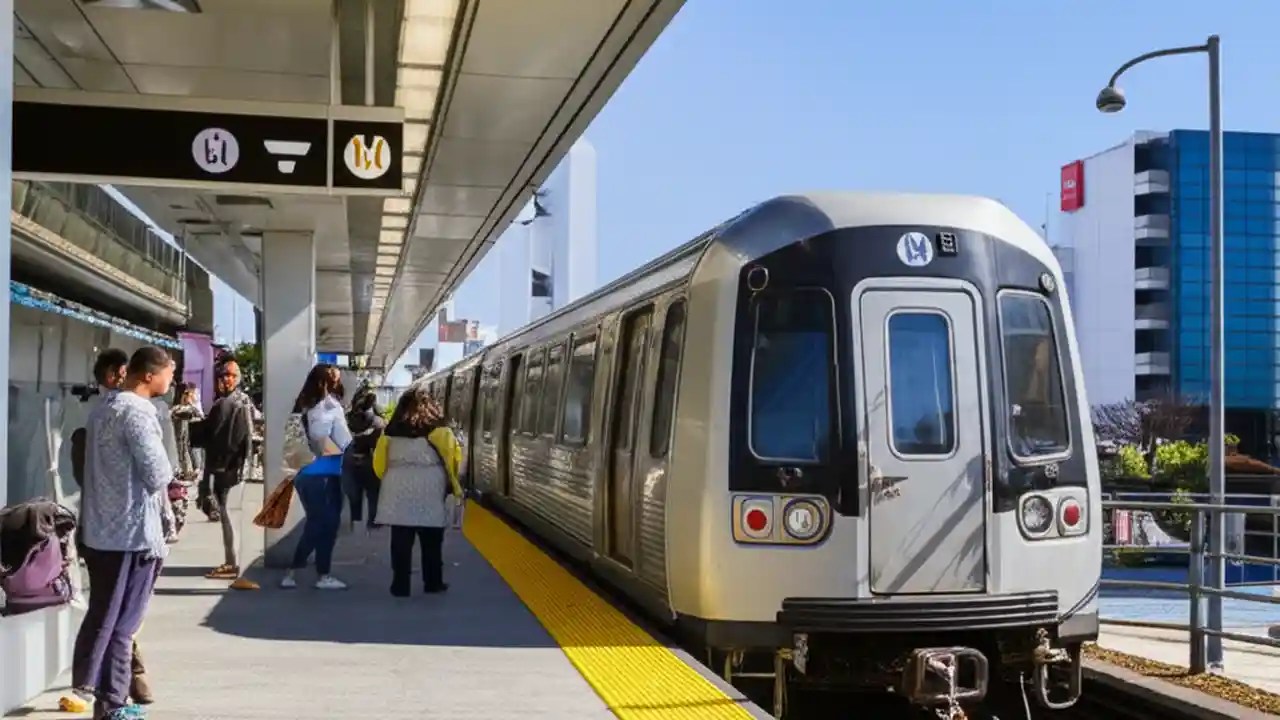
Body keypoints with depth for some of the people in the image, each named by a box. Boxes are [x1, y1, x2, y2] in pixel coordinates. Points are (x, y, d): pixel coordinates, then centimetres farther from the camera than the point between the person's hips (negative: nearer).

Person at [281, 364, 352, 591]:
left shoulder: (302, 407, 9)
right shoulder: (331, 407, -10)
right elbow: (345, 442, -8)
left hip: (303, 473, 6)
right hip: (324, 474, -6)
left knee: (315, 524, 14)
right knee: (327, 524, 3)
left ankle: (291, 574, 13)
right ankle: (324, 576, 6)